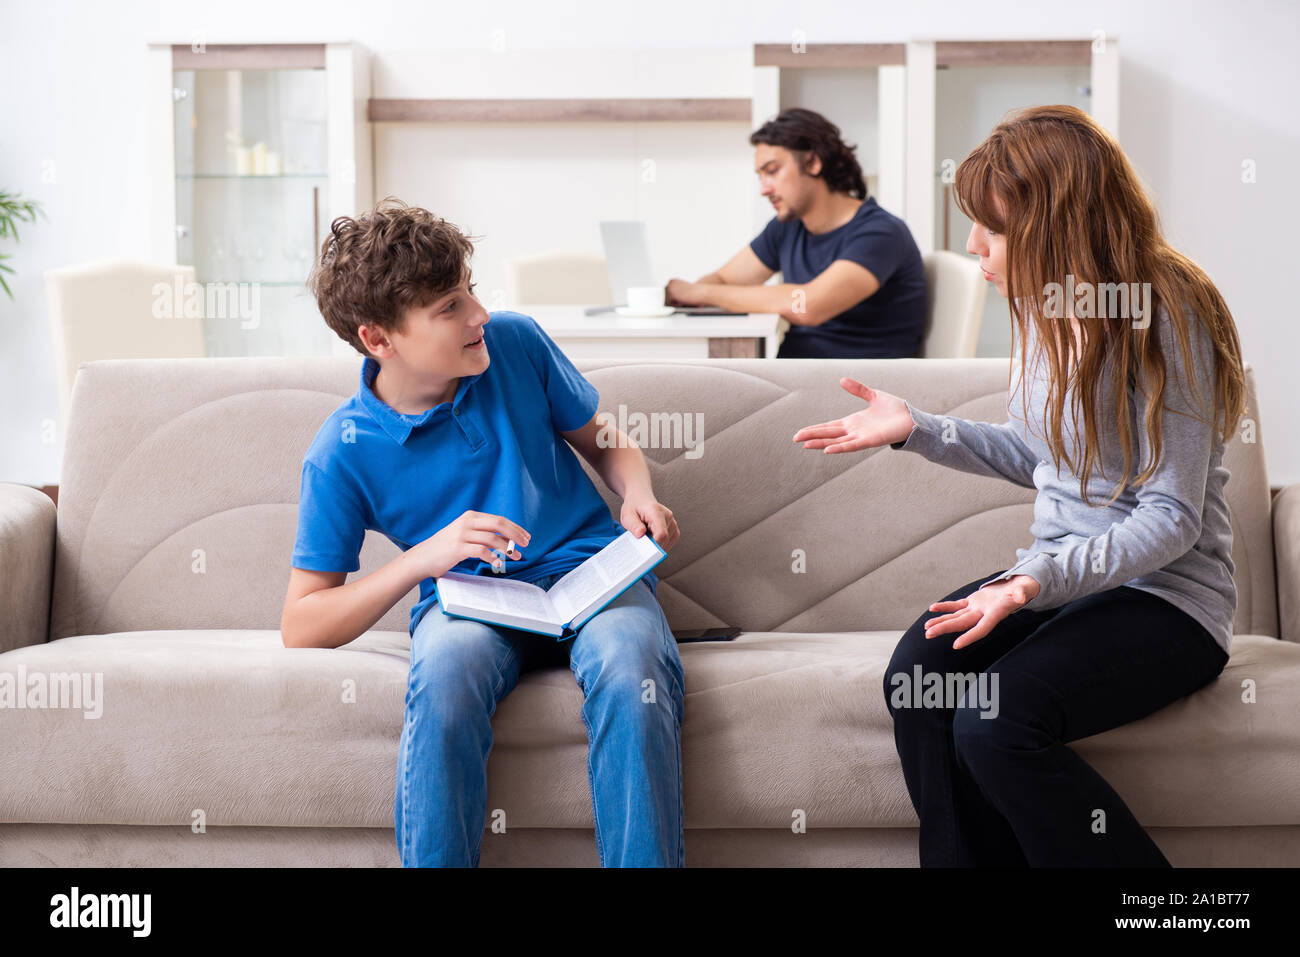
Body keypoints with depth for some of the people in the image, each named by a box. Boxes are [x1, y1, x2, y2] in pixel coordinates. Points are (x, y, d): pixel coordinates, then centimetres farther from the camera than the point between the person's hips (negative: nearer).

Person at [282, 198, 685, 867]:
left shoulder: (515, 344, 1)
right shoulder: (343, 454, -7)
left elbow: (604, 442, 18)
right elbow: (301, 626, -6)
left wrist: (639, 496, -6)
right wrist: (426, 555, -19)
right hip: (468, 596, -1)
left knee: (632, 667, -35)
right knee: (447, 667, -39)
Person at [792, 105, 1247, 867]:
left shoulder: (1165, 317, -16)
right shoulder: (1047, 307, 8)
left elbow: (1172, 518, -17)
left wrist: (1040, 579, -30)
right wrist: (915, 428, 12)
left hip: (1167, 596, -7)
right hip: (1061, 574, 7)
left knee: (996, 722, -28)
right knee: (918, 677, -21)